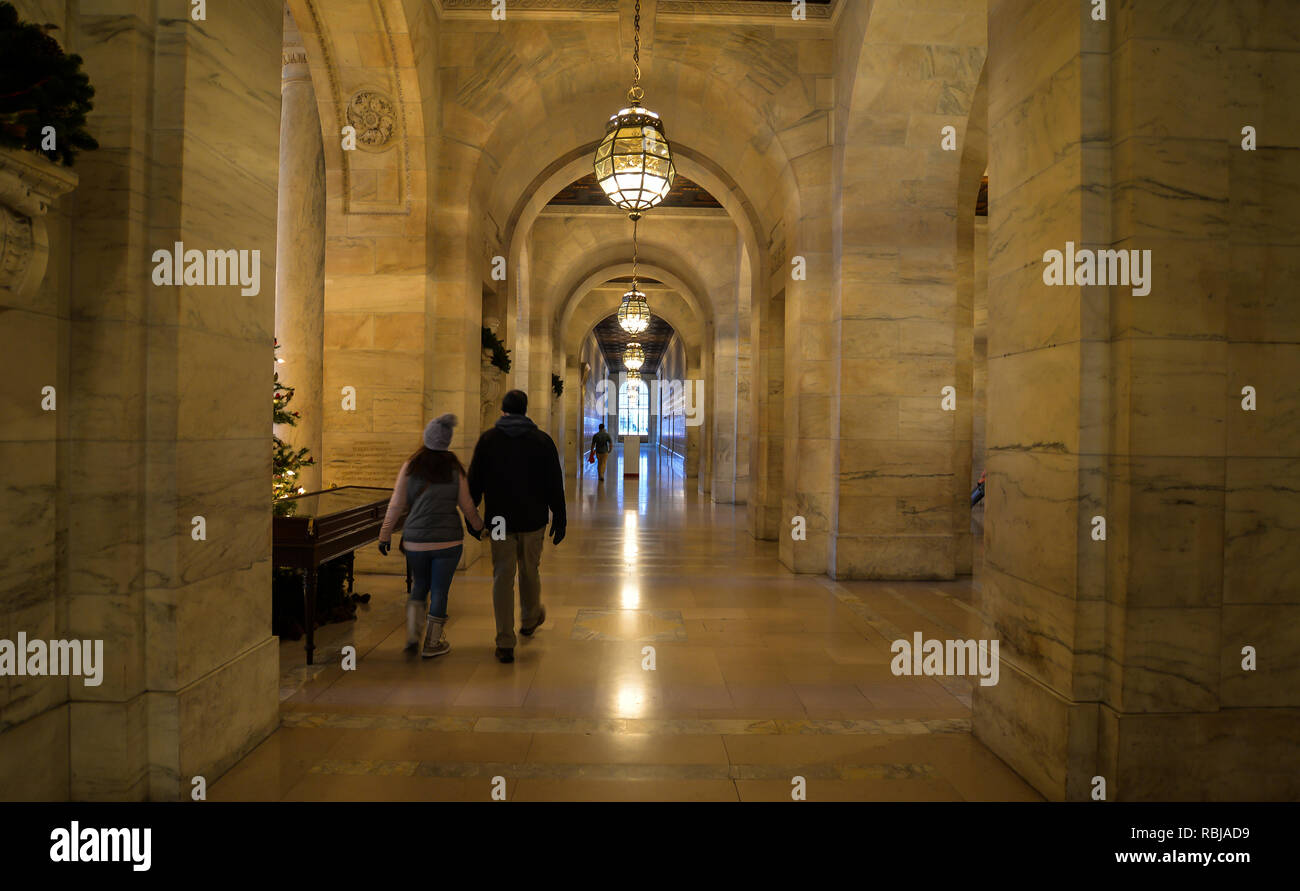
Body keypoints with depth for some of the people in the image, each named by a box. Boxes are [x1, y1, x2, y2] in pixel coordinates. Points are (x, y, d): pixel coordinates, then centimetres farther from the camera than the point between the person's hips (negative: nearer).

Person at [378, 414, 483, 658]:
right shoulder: (455, 468, -5)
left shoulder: (411, 466, -4)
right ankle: (432, 643, 16)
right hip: (448, 540, -1)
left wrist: (385, 535, 9)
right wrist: (477, 526, 22)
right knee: (439, 590, 9)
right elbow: (467, 505, 3)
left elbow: (397, 505, -1)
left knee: (419, 585, 21)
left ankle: (412, 633, 10)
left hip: (415, 540, 1)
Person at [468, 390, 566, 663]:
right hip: (532, 519, 1)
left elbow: (474, 482, 2)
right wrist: (559, 519, 4)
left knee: (502, 576, 3)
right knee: (529, 571, 19)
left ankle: (505, 643, 3)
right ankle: (530, 620, 41)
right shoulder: (542, 440, -1)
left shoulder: (487, 439, 0)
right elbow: (554, 485, -1)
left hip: (499, 519, 0)